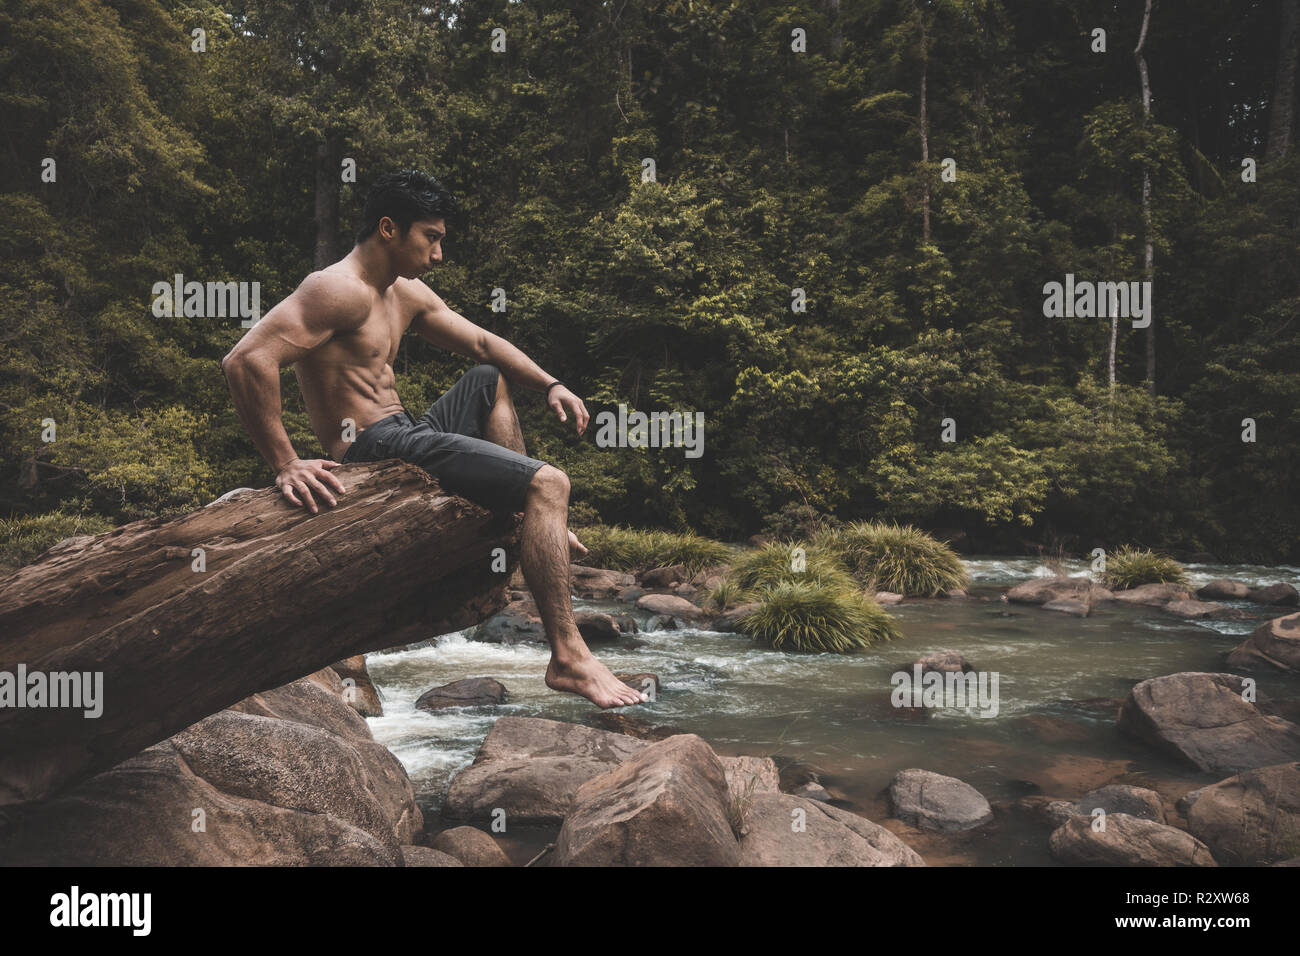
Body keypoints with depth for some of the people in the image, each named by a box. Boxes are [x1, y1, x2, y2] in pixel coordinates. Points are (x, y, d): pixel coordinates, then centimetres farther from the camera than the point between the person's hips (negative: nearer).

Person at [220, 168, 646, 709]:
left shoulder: (405, 293, 15)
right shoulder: (340, 290, -15)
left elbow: (483, 343, 24)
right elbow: (245, 361, -26)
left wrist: (549, 385, 9)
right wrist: (284, 464, -28)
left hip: (405, 437, 11)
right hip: (376, 450, -11)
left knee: (489, 379, 31)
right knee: (549, 482, -19)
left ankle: (539, 523, 23)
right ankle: (566, 658, -25)